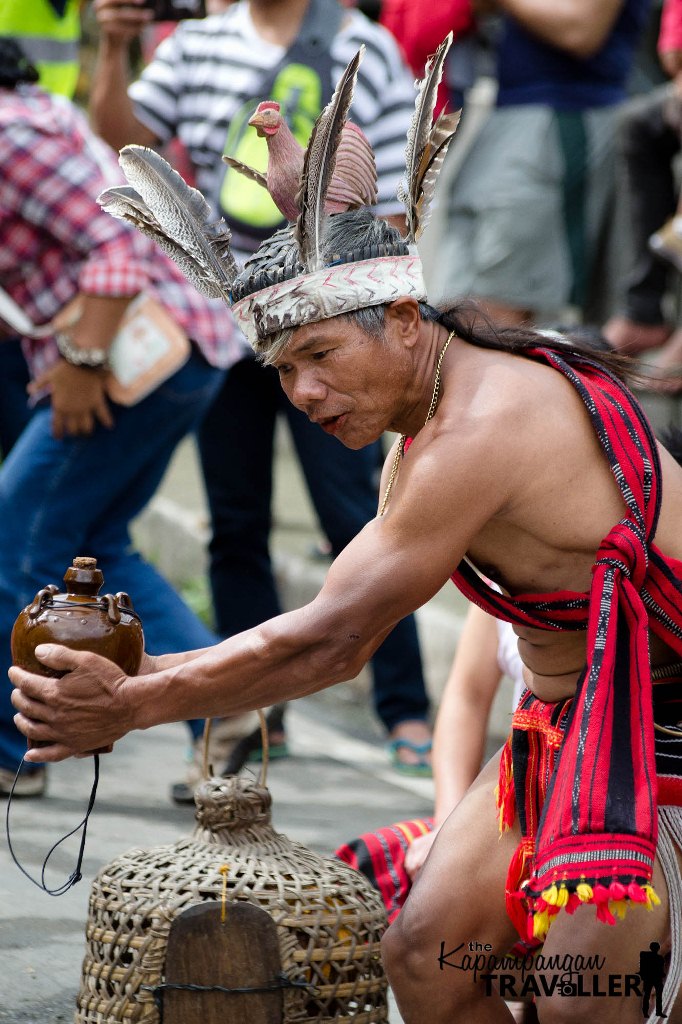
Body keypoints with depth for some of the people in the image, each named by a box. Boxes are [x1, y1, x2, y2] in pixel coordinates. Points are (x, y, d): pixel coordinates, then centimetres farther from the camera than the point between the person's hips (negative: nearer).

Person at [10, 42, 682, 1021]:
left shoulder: (485, 429, -23)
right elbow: (332, 621, 12)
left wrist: (132, 707, -16)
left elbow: (332, 644, -22)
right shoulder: (424, 433, 10)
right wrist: (139, 671, 4)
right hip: (570, 718, 10)